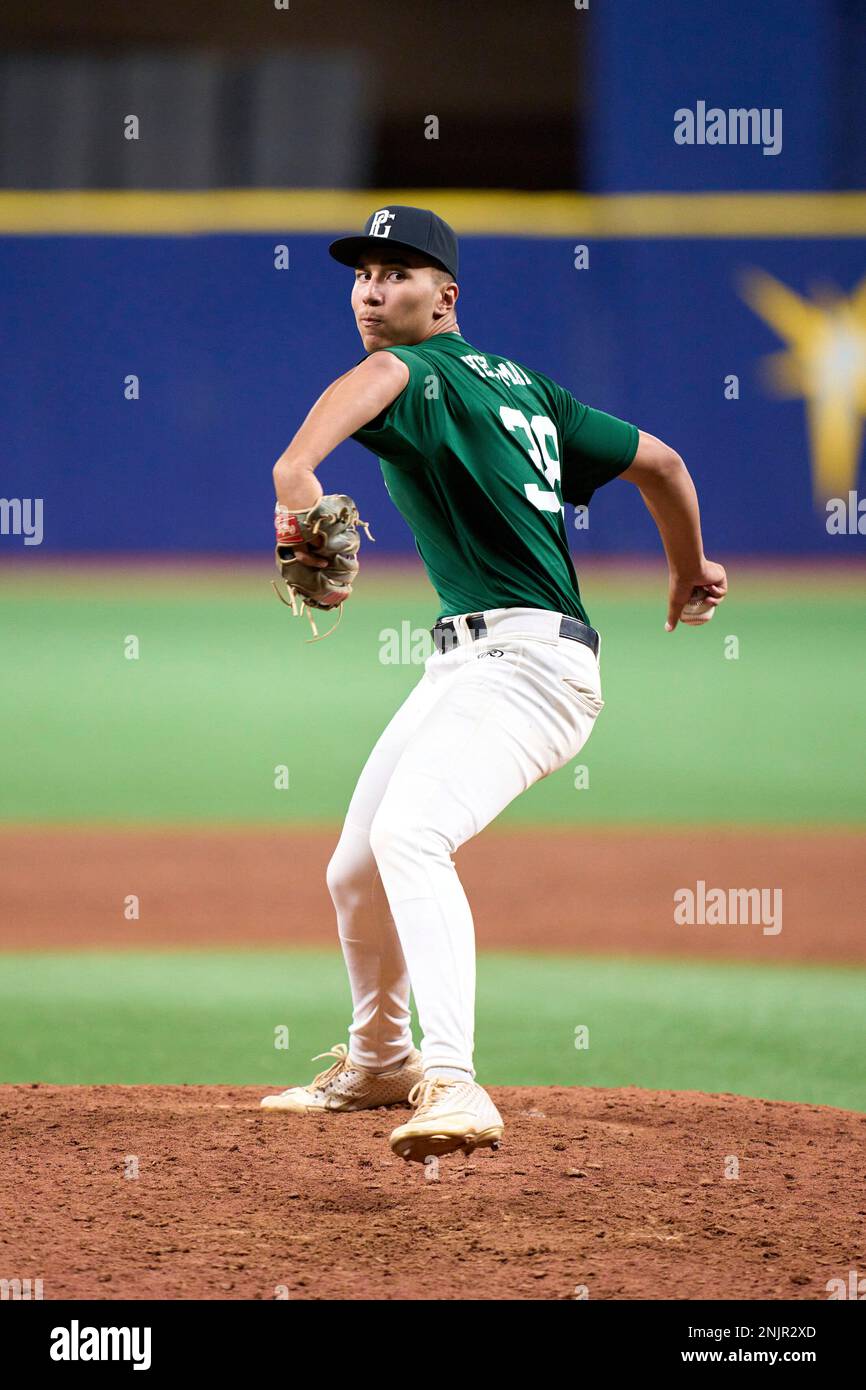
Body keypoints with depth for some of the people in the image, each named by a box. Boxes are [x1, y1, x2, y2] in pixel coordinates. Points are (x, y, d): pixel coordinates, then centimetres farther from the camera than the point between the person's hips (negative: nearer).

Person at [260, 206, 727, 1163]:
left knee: (409, 837, -31)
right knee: (356, 872, 18)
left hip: (526, 661, -10)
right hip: (465, 661, 10)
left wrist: (297, 465, -57)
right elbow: (658, 460, 24)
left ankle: (453, 1085, -44)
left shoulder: (430, 372, -9)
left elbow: (382, 373, -37)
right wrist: (689, 572, 41)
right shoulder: (518, 385, 18)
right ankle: (377, 1063, 42)